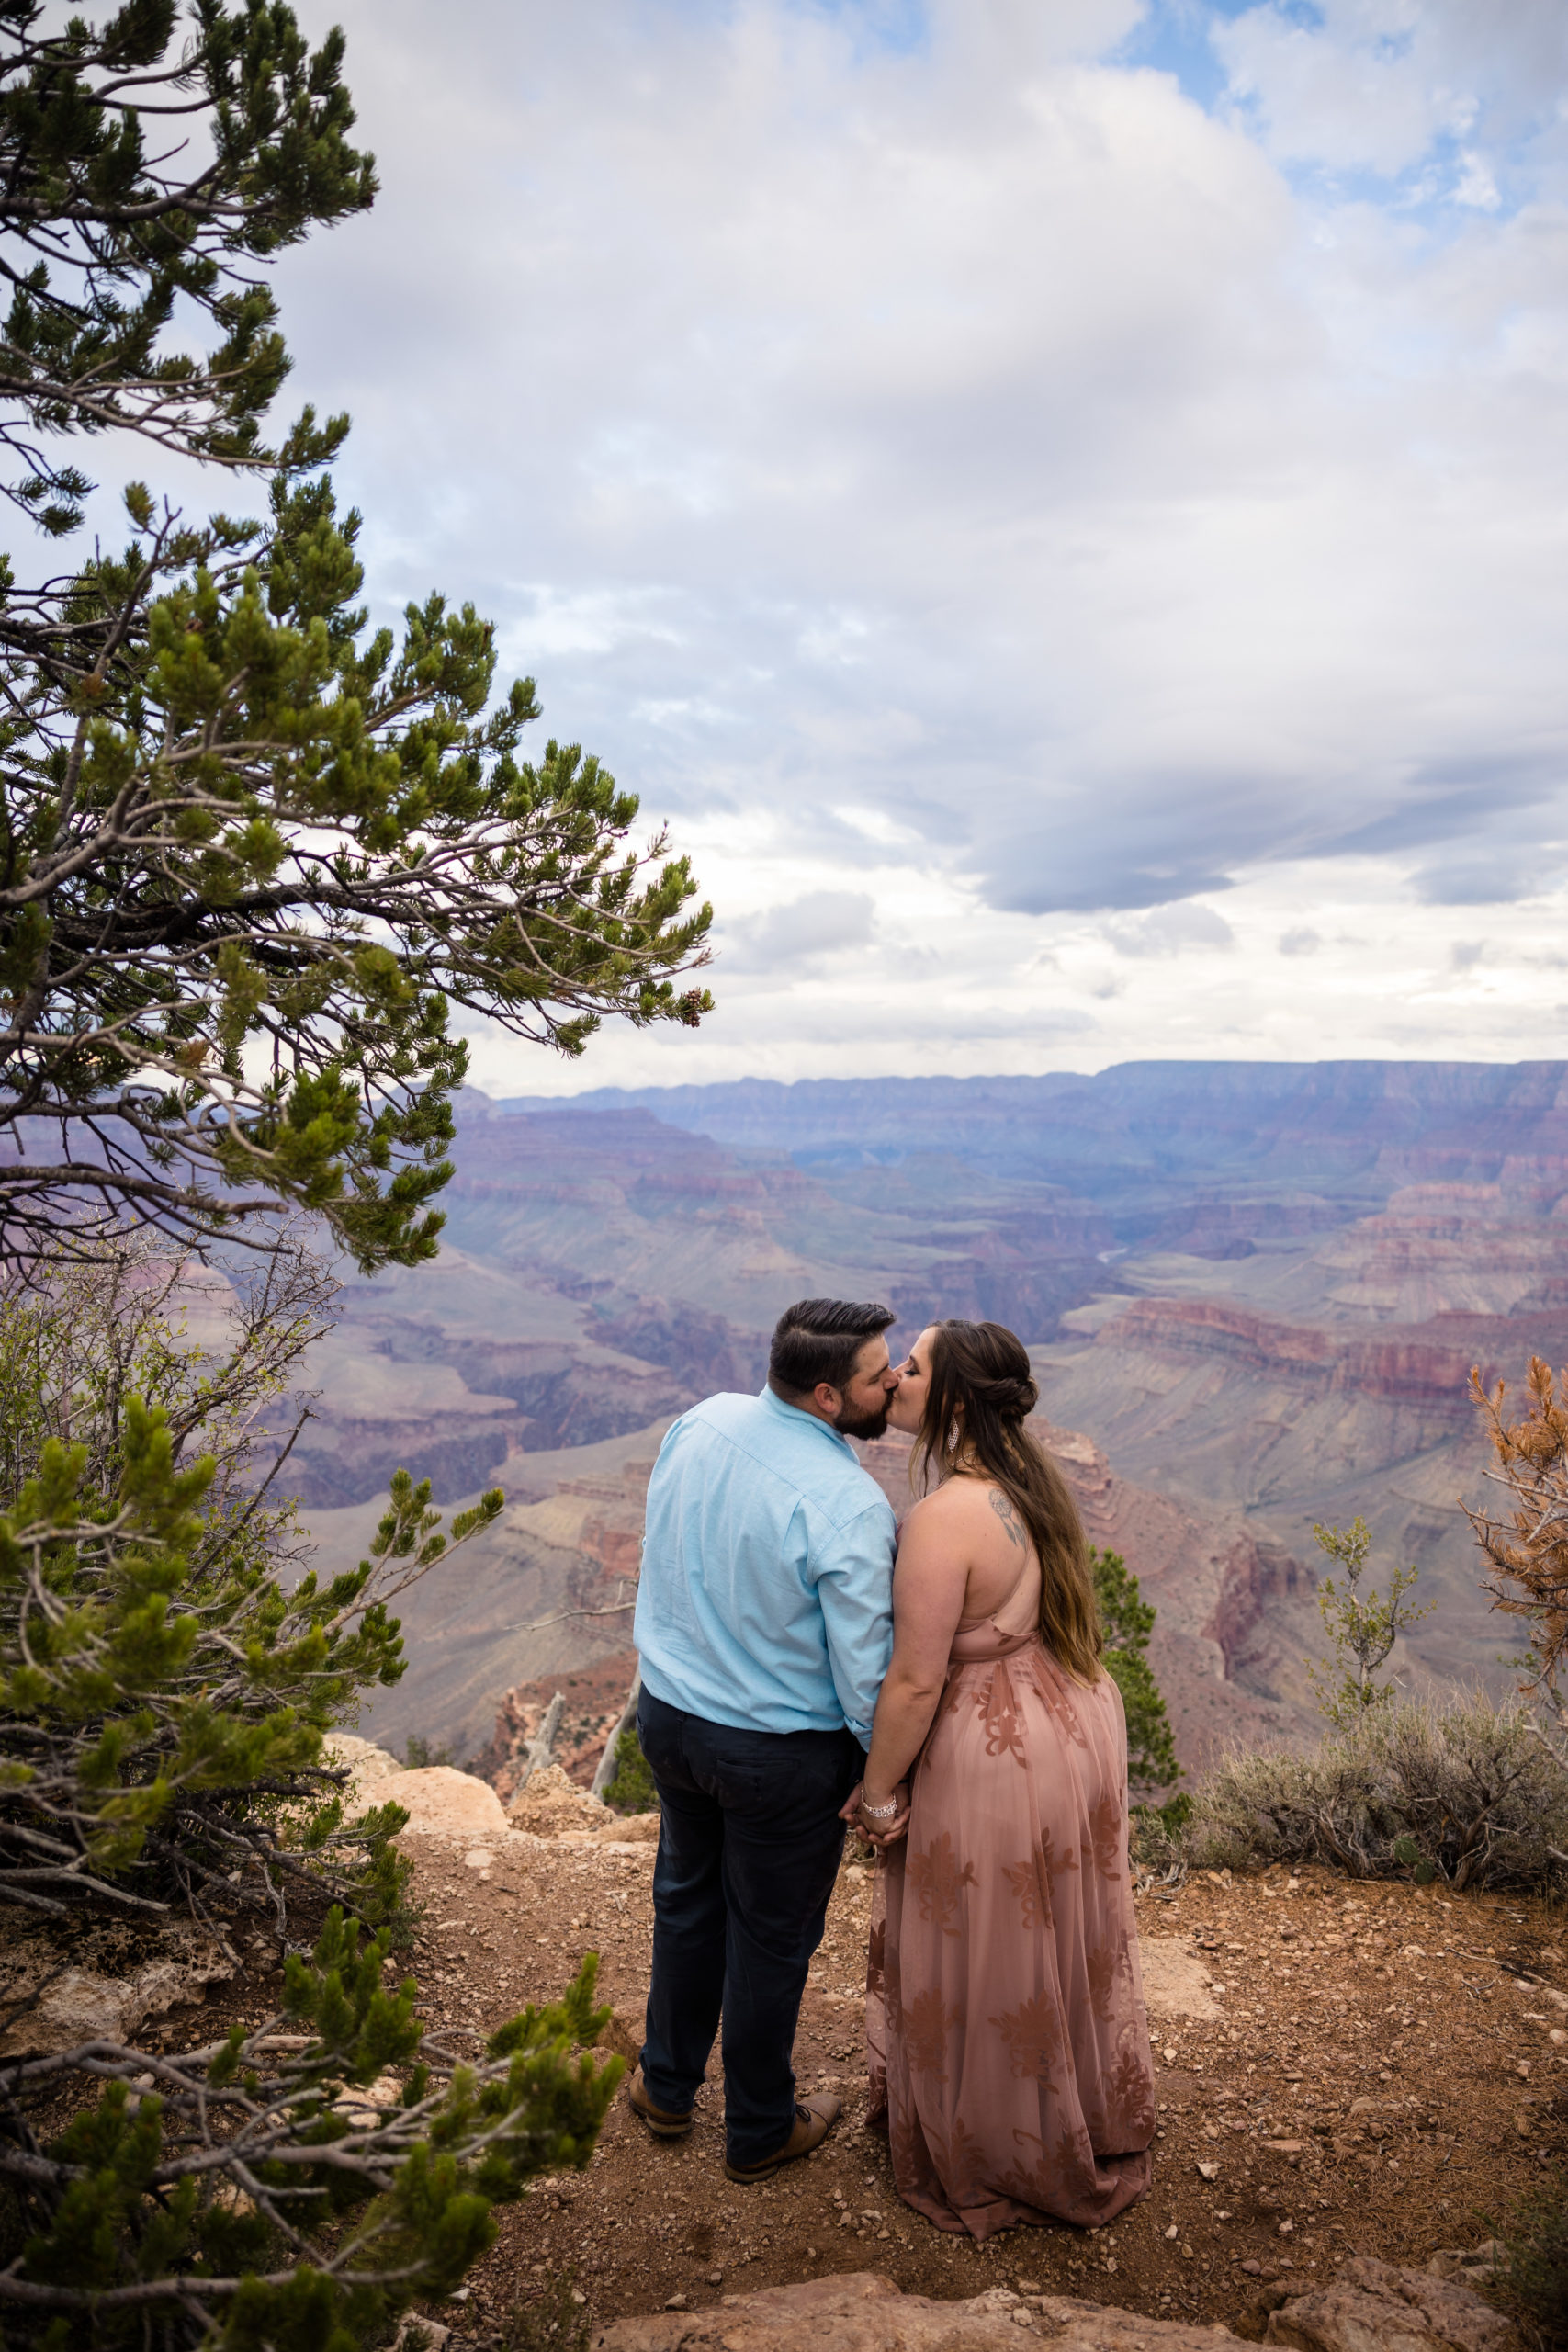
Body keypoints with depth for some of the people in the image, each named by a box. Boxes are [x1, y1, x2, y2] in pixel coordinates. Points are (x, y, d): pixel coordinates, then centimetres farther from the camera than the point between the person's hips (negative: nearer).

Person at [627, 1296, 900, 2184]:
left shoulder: (700, 1423, -10)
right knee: (772, 1940, 18)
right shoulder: (848, 1505, -29)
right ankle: (760, 2131, 41)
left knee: (687, 1901, 28)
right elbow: (864, 1671, -21)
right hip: (783, 1755, -6)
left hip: (670, 1713, 6)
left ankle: (667, 2088, 49)